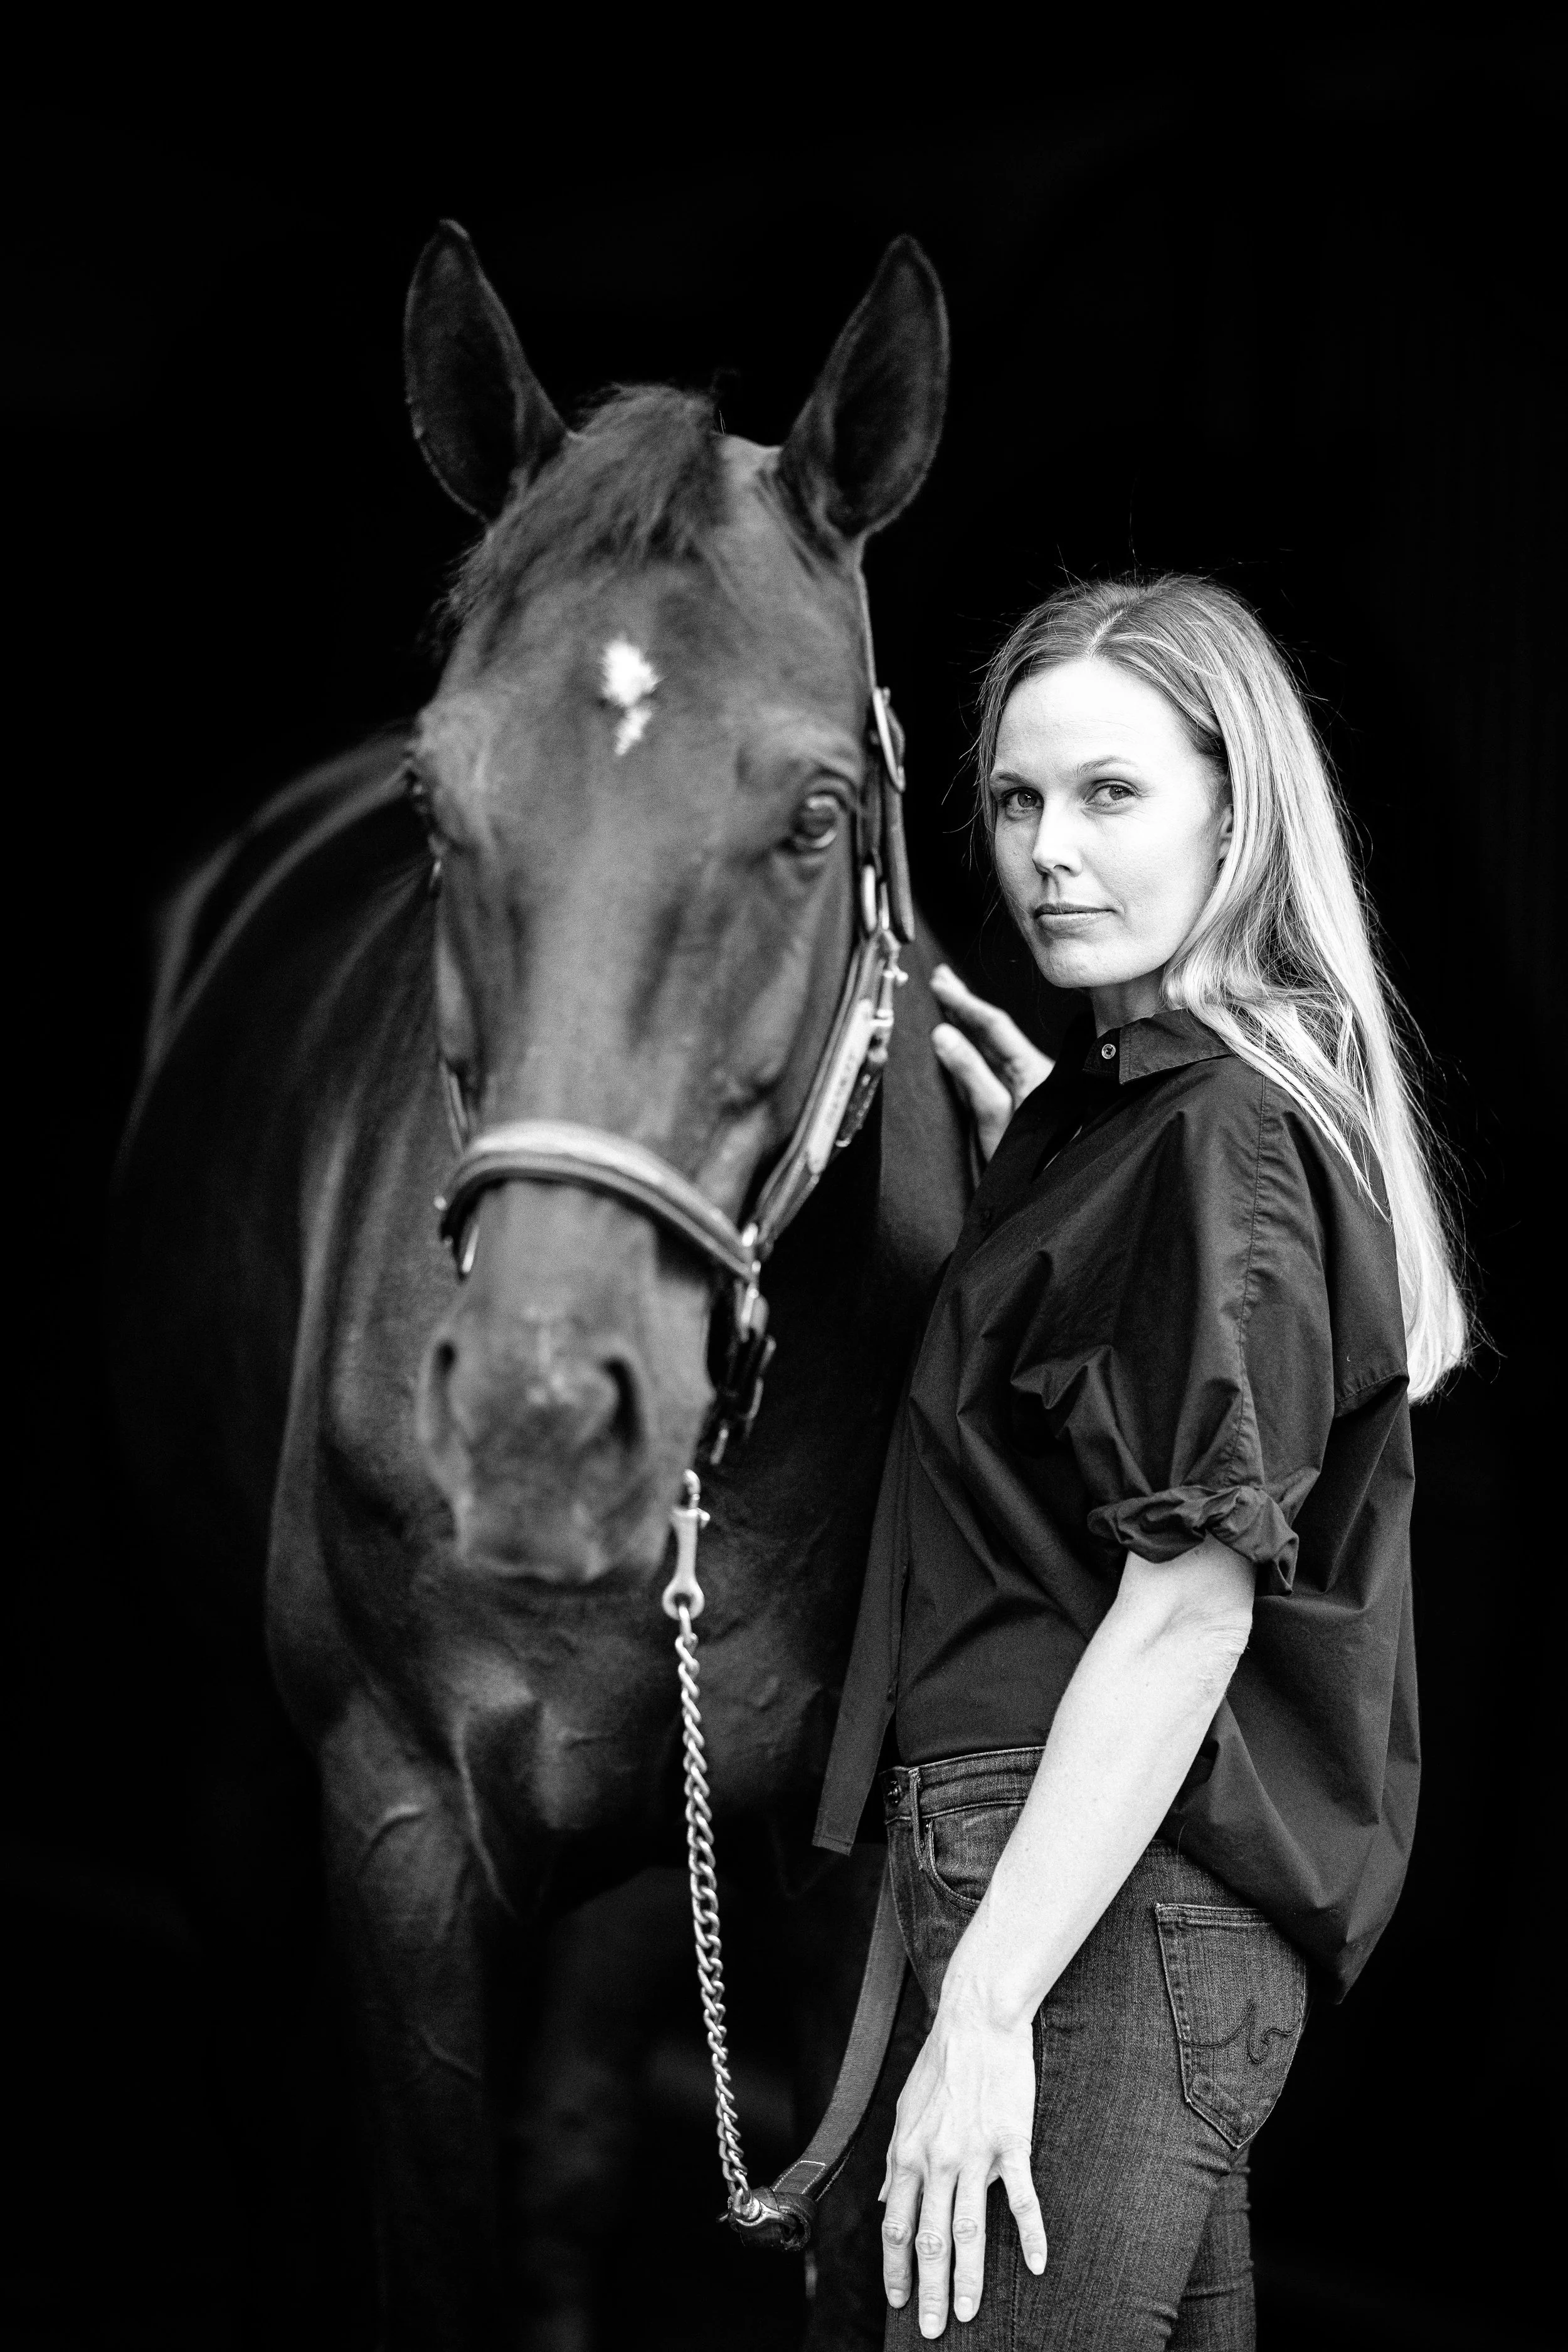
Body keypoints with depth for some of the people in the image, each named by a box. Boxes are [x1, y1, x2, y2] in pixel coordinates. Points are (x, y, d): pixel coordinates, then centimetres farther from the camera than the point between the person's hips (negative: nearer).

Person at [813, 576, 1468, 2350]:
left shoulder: (1216, 1135, -16)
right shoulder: (1138, 1098, 13)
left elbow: (1191, 1611, -22)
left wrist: (984, 2009, -23)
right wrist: (1036, 1152, 17)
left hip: (1119, 1903, -10)